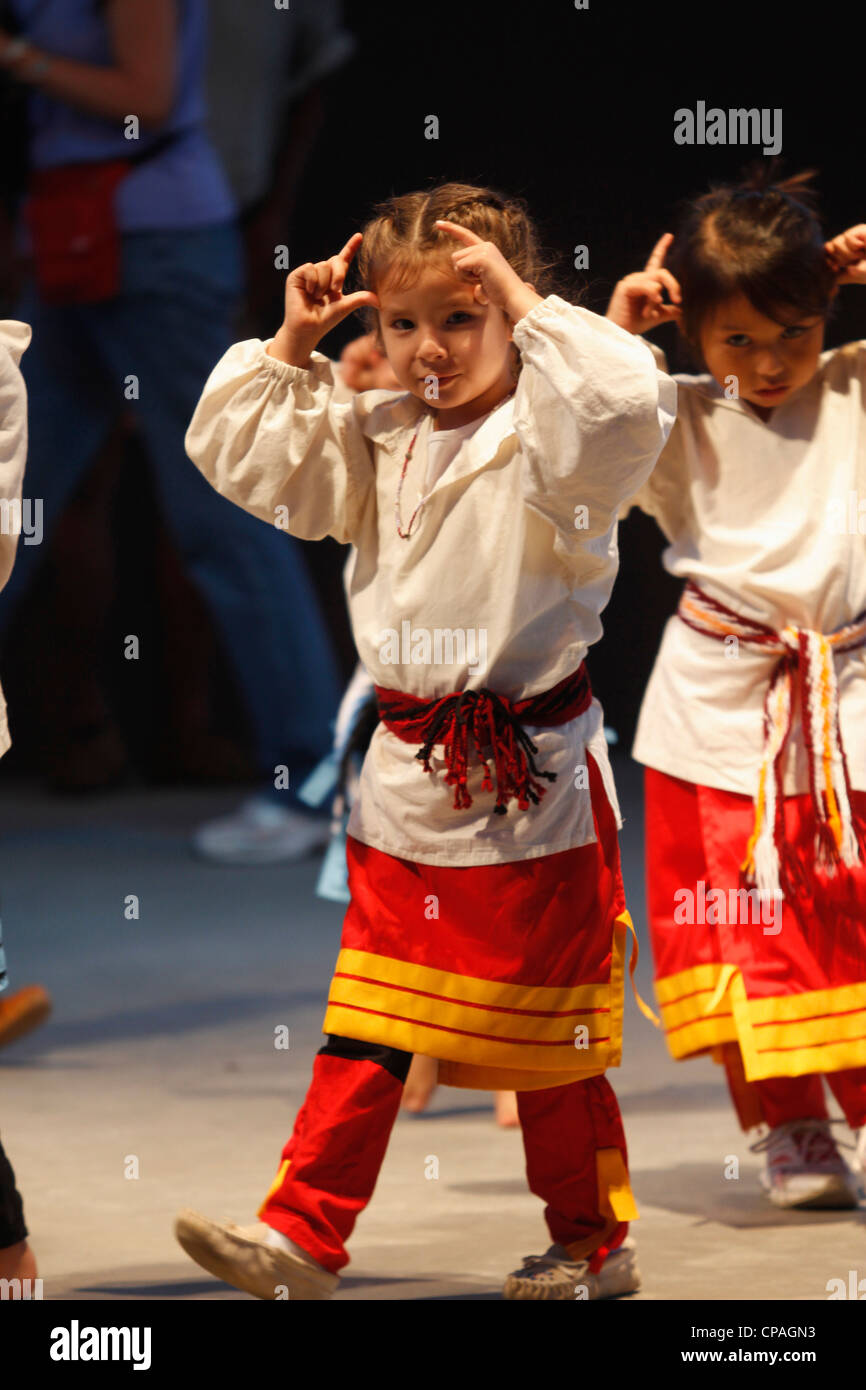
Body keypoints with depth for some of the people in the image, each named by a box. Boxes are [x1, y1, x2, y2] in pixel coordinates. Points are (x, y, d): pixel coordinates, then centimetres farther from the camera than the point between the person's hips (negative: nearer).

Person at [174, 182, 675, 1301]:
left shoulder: (546, 441, -14)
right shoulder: (376, 440, 6)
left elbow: (621, 411, -36)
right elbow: (242, 455, 13)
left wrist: (524, 301, -29)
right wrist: (291, 344, 3)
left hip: (529, 787, -6)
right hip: (405, 786, 6)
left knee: (550, 1038, 7)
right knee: (365, 1033, 9)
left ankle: (592, 1244, 22)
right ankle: (302, 1237, 10)